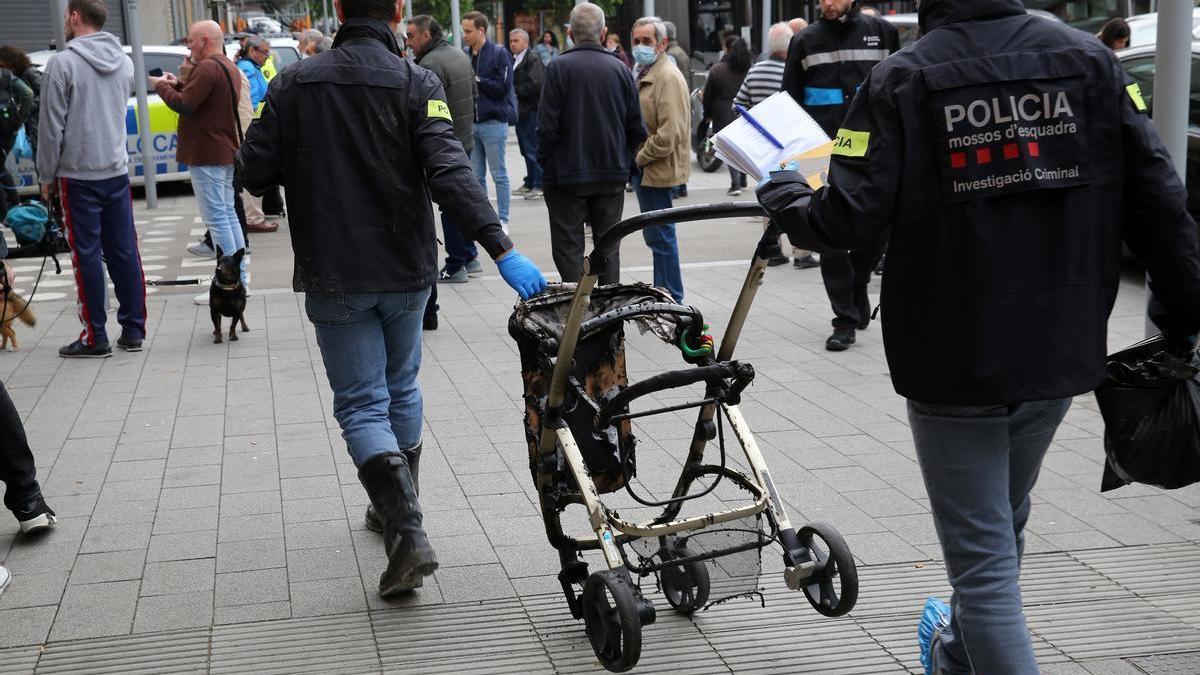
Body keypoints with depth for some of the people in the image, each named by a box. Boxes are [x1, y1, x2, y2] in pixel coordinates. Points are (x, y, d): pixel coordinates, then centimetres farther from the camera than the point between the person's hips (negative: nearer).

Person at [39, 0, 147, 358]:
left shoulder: (62, 63, -12)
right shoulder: (124, 62, 8)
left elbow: (52, 126, -10)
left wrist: (47, 174, -1)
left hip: (78, 175, -5)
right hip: (118, 171, 5)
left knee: (87, 255, 0)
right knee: (125, 252, 9)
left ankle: (95, 337, 5)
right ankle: (133, 330, 14)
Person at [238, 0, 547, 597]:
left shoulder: (295, 83, -5)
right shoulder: (417, 84, -9)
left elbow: (255, 173, -4)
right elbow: (450, 173, -22)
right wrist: (501, 250, -27)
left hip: (333, 279, -1)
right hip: (407, 272, 1)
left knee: (361, 405, 3)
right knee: (401, 389, 22)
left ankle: (407, 535, -13)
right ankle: (396, 506, 38)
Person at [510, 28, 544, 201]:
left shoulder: (533, 60, -11)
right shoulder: (513, 60, 16)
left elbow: (535, 85, -20)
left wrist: (514, 90, -15)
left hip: (531, 111, -8)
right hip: (520, 112, 8)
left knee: (532, 149, -6)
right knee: (525, 149, 14)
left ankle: (538, 186, -1)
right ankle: (530, 182, 22)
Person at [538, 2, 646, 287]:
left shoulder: (558, 67, -11)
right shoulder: (621, 69, 1)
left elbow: (547, 126, -13)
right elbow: (637, 128, 3)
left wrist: (544, 162, 1)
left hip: (567, 174, -4)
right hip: (613, 173, 4)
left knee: (569, 247, 3)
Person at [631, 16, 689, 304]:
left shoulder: (668, 77, -15)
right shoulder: (645, 73, 16)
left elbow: (668, 135, -22)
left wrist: (637, 159, -14)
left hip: (657, 170, -10)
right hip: (644, 169, 10)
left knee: (661, 236, -5)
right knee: (656, 235, 15)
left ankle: (672, 299, 2)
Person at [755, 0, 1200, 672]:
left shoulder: (902, 80, -12)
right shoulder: (1091, 59, -2)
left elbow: (850, 219, -17)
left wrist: (784, 195, 4)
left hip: (952, 360, -5)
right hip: (1062, 352, 5)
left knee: (982, 554, 5)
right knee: (1003, 521, 26)